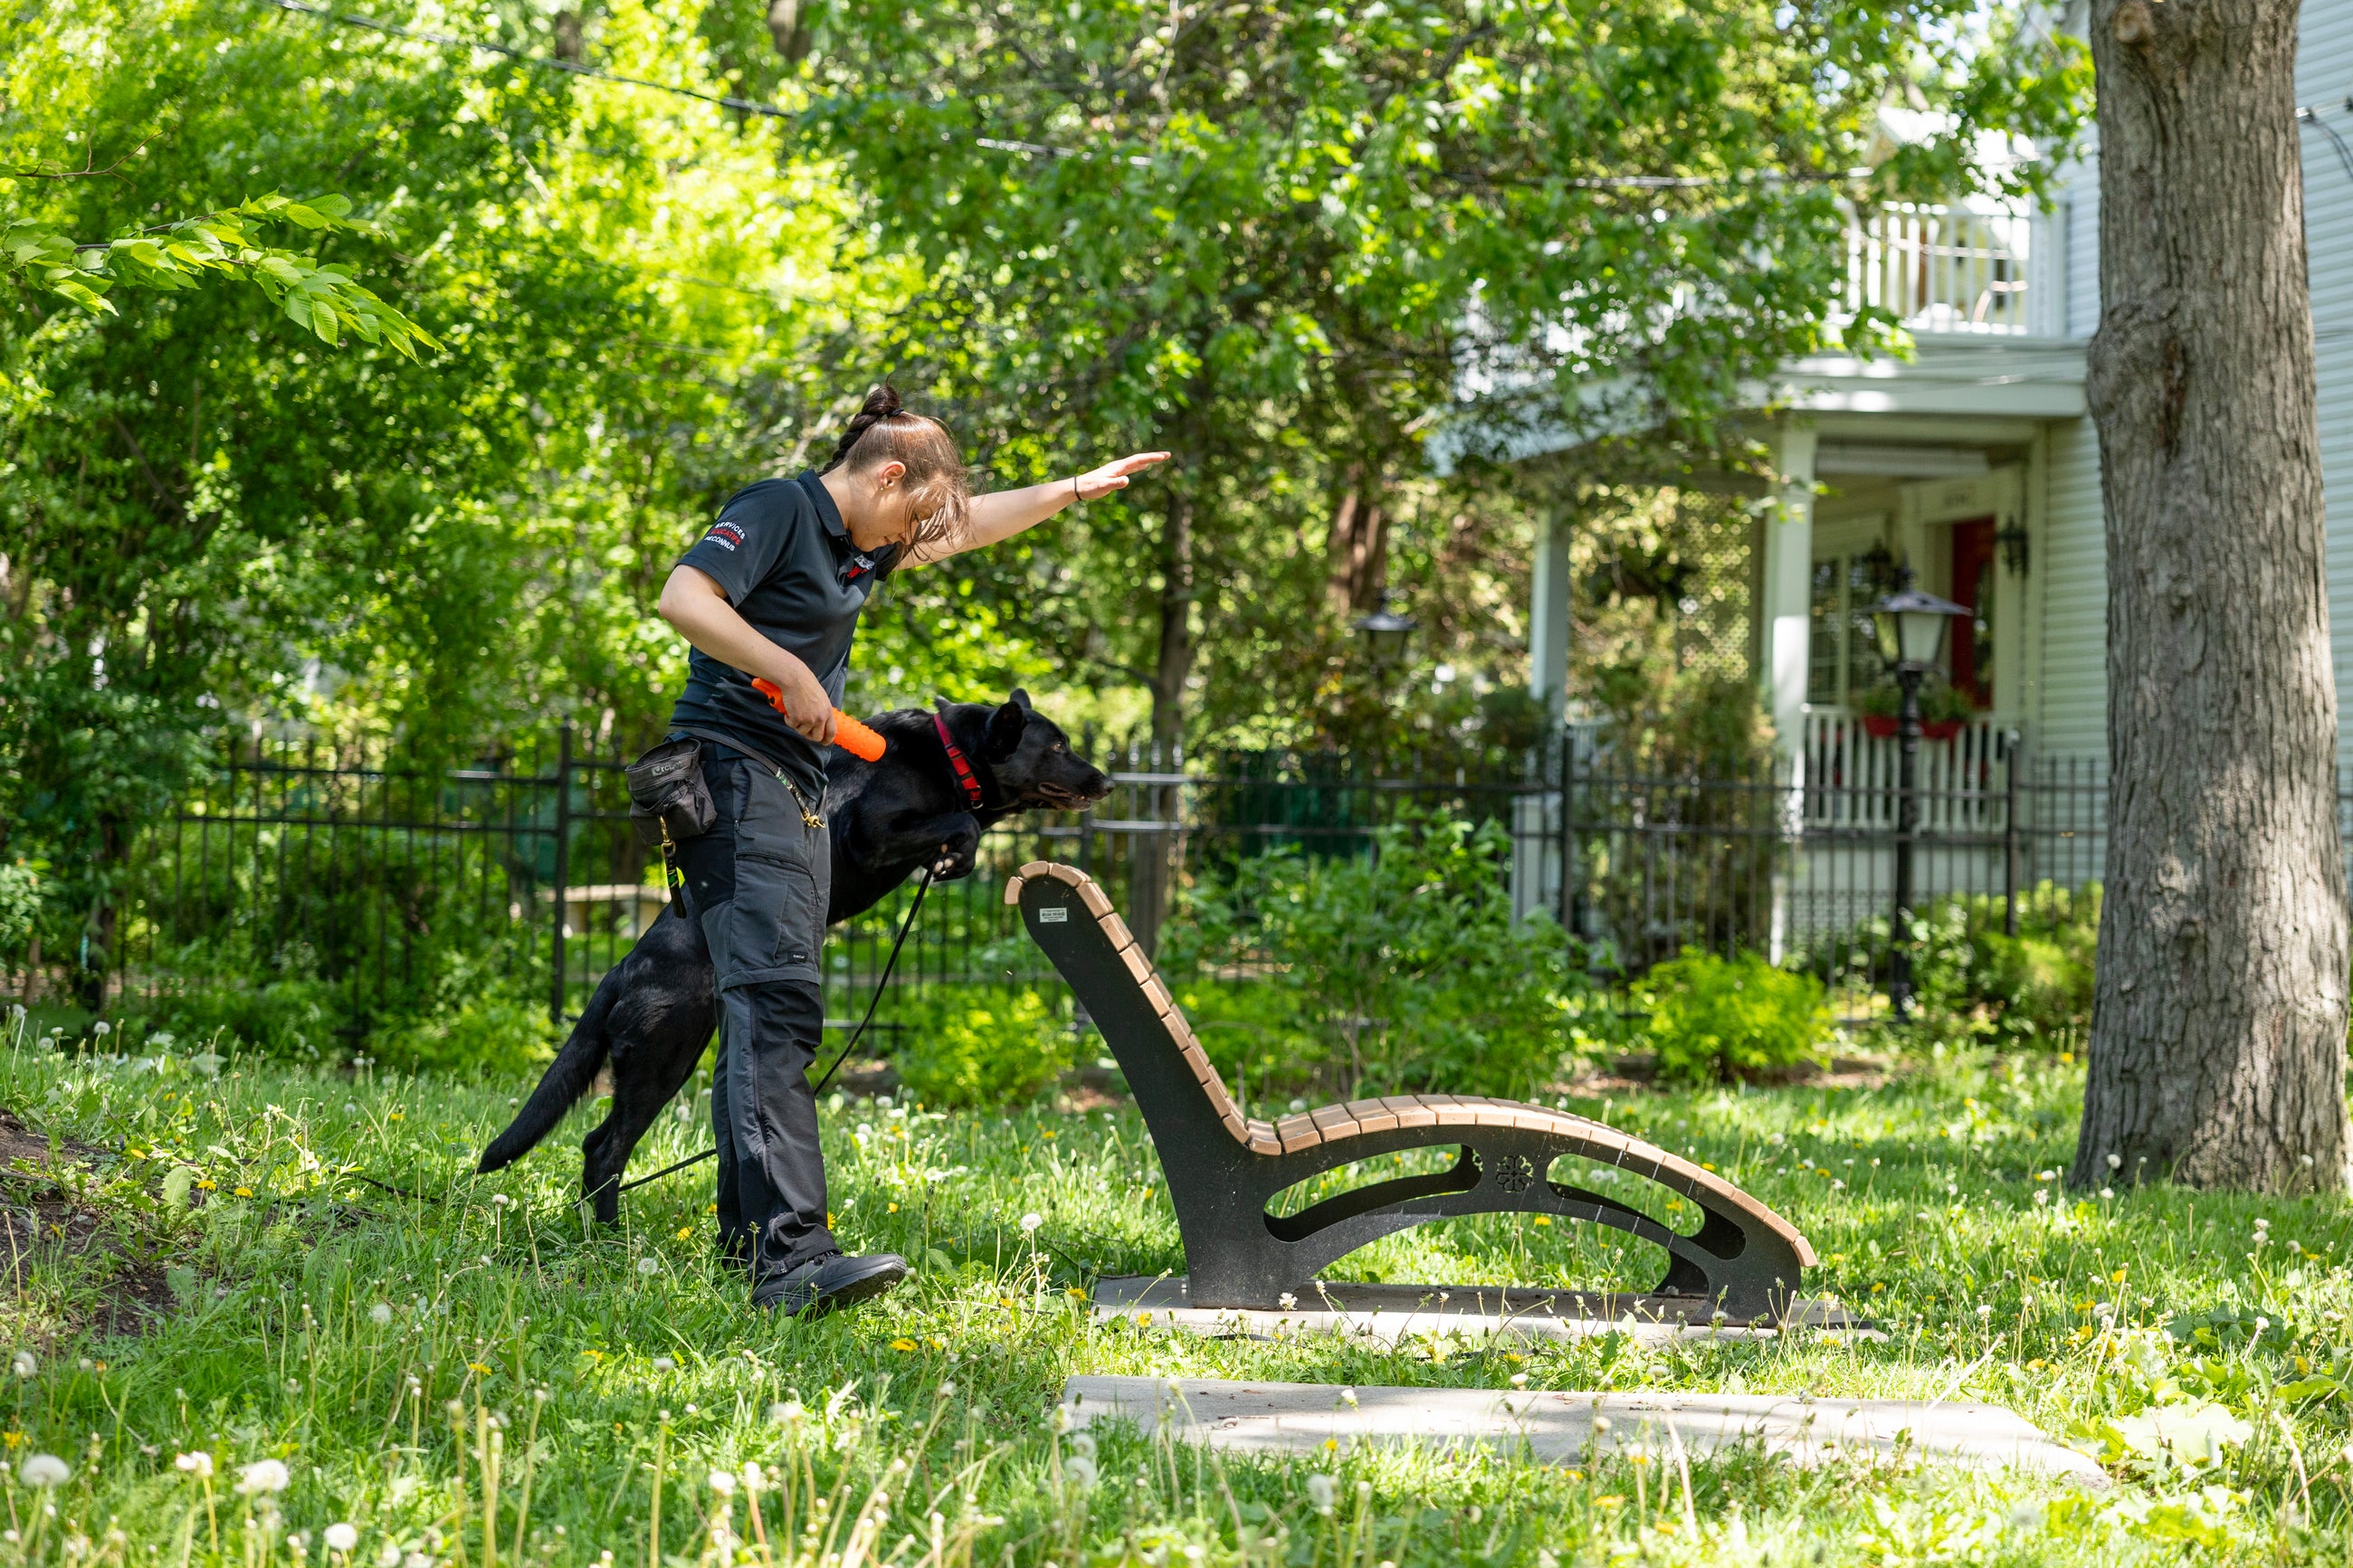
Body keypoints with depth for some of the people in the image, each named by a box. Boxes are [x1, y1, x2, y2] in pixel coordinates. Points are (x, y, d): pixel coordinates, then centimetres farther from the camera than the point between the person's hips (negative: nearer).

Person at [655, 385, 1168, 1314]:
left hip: (797, 791, 10)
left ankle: (748, 1233, 19)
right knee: (776, 1000, -21)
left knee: (777, 1010, 12)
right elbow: (683, 598, -22)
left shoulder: (861, 544, 20)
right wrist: (790, 672, -22)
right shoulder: (778, 511, -8)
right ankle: (792, 1257, -32)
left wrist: (1078, 489, 39)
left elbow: (970, 526, 36)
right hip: (732, 774, -10)